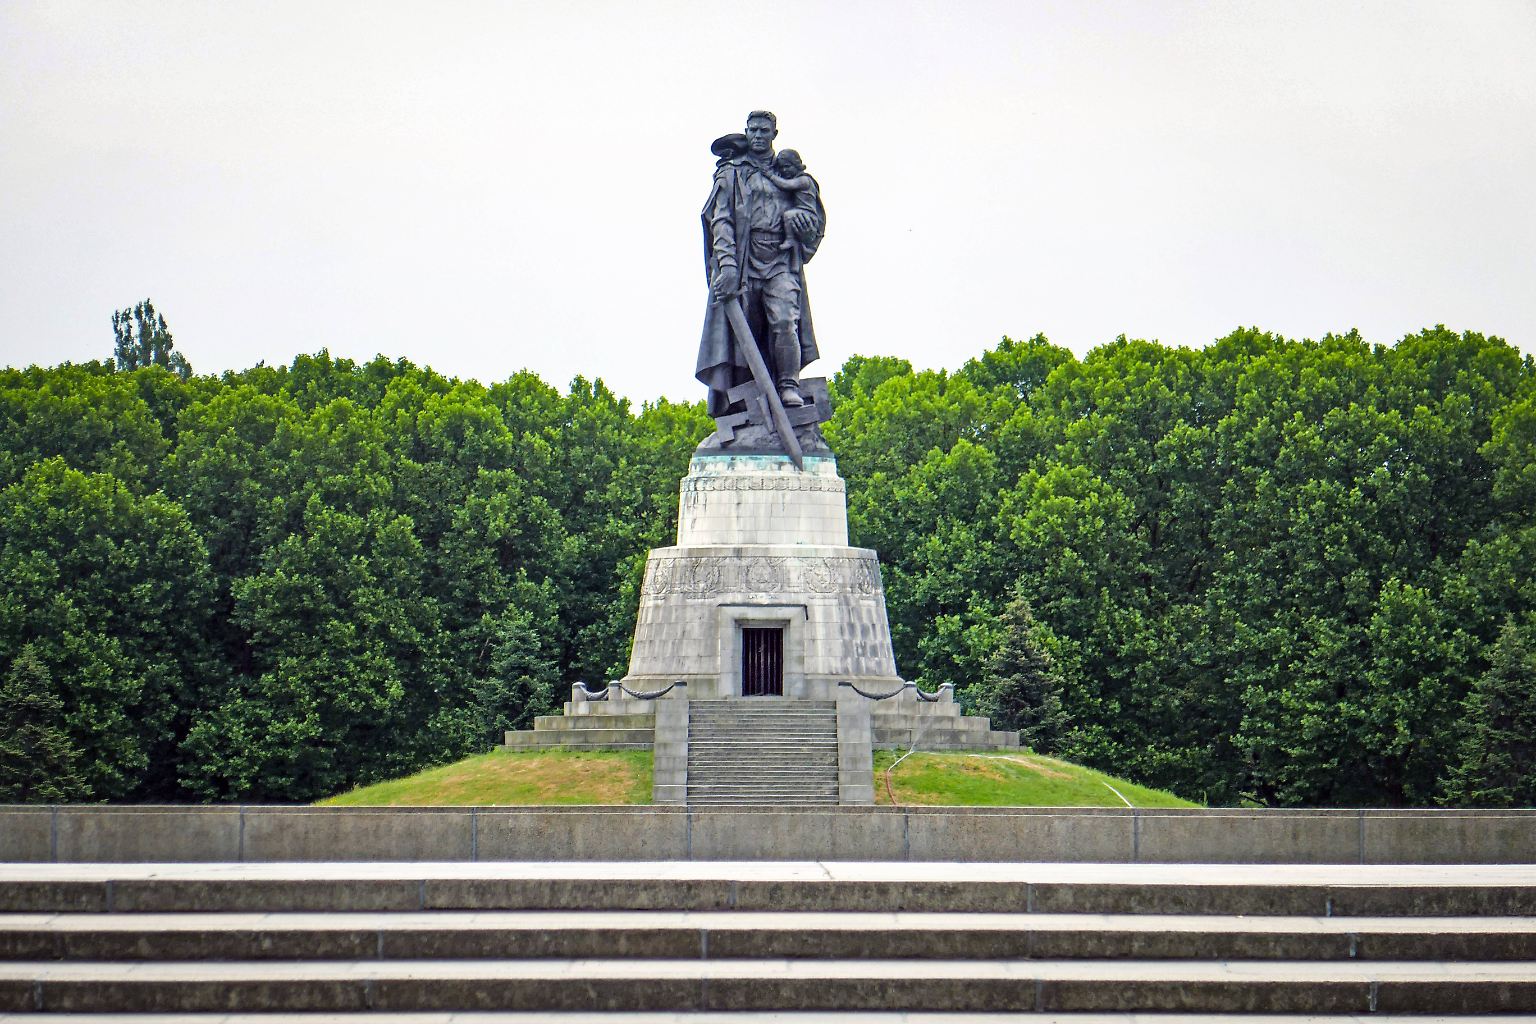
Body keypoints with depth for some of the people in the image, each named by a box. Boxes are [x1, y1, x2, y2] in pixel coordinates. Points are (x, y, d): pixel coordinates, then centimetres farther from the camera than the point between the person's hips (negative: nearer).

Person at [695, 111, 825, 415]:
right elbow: (721, 220, 1)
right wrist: (727, 263, -14)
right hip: (743, 261, -1)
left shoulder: (788, 172, 19)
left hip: (780, 262, 1)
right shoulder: (731, 172, 12)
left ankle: (789, 387, -17)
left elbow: (814, 218, 20)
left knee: (784, 321, -18)